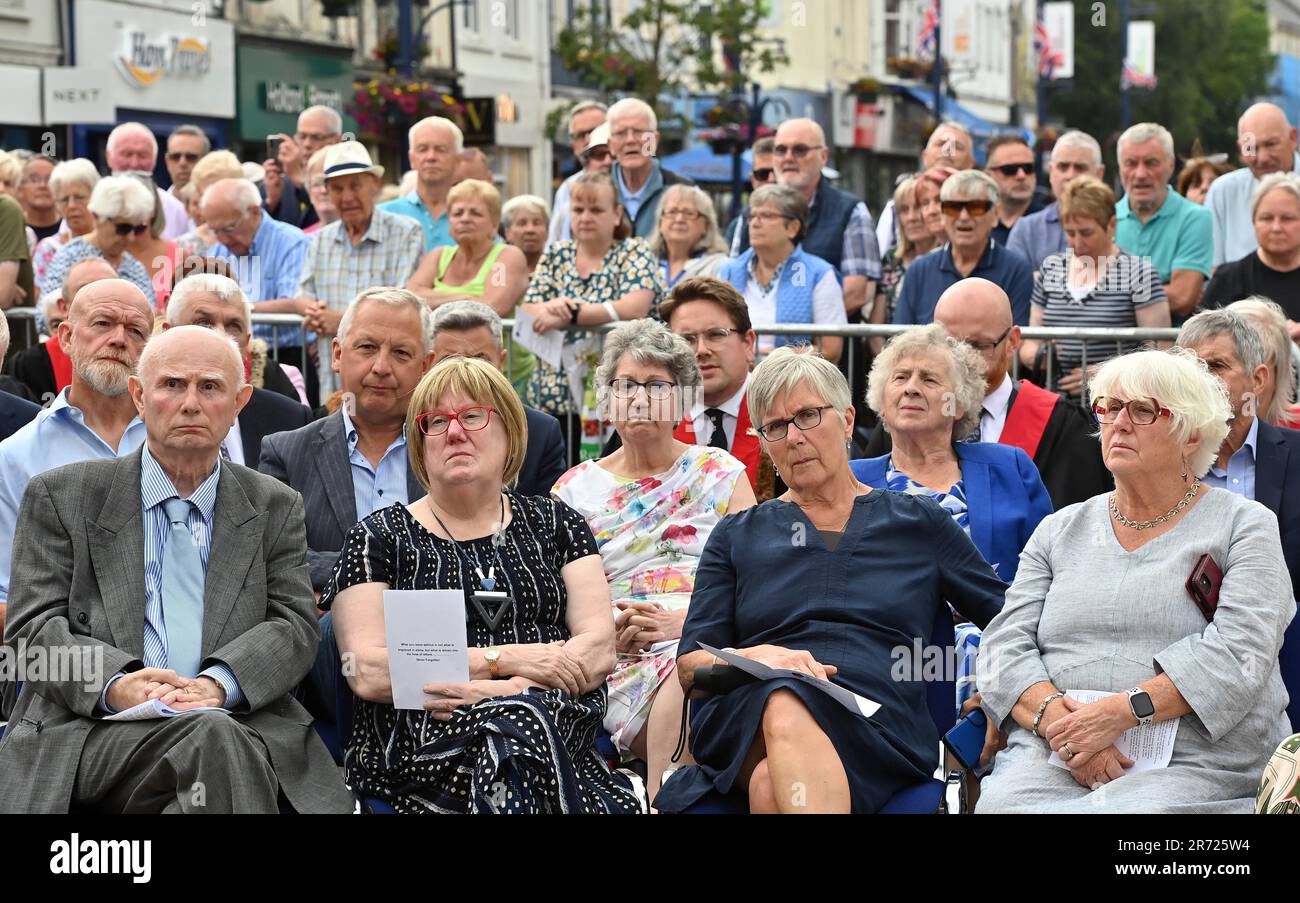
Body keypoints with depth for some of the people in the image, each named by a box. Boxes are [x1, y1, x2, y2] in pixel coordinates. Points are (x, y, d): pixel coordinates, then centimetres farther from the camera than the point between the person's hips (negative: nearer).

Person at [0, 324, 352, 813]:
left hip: (244, 724, 2)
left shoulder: (275, 509, 18)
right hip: (90, 733, -2)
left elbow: (294, 625, 8)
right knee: (212, 738, -34)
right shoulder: (60, 497, 13)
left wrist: (217, 682, -14)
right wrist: (114, 685, -17)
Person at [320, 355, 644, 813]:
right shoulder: (379, 537, 11)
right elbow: (367, 672, -2)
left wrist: (516, 689, -15)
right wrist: (502, 659, -10)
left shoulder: (556, 523, 18)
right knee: (521, 722, -35)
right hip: (418, 747, -2)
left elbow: (599, 647, 6)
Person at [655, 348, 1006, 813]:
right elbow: (689, 666, 12)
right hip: (745, 718, 1)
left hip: (876, 726, -1)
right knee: (784, 706, -40)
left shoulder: (918, 523, 20)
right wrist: (757, 656, -9)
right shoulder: (737, 536, 22)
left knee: (773, 786, -39)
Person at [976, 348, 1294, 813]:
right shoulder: (1060, 530, 19)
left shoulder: (1245, 526, 8)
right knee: (1002, 803, -29)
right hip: (1052, 756, 3)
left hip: (1197, 762, -3)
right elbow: (1004, 645, 9)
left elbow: (1238, 652, -7)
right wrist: (1058, 720, -13)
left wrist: (1123, 711, -19)